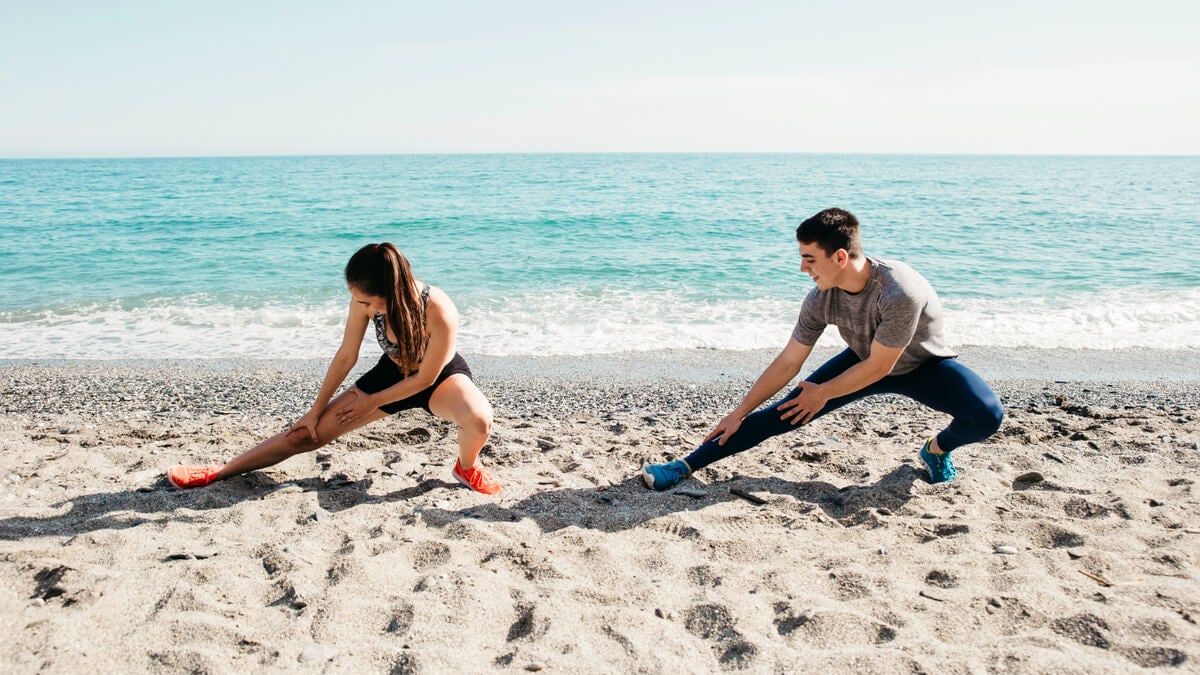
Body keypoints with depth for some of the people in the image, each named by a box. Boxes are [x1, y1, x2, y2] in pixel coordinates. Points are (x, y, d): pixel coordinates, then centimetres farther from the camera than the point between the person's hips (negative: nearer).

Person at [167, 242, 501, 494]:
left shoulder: (440, 314, -39)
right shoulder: (365, 301, -27)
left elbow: (426, 377, -23)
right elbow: (345, 357, -12)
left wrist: (371, 403, -13)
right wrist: (315, 410, -4)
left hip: (441, 375, -3)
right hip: (392, 372, 3)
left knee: (479, 419, -36)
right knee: (309, 431, 0)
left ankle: (467, 467, -1)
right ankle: (219, 472, 15)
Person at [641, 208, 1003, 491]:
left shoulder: (899, 292, -39)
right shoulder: (820, 300, -22)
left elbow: (879, 368, -27)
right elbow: (787, 364, -12)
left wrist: (823, 394, -15)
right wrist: (738, 414, -8)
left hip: (924, 365, -3)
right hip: (865, 359, 3)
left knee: (987, 416, -29)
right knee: (786, 413, -10)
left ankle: (938, 449, 6)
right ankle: (685, 466, -9)